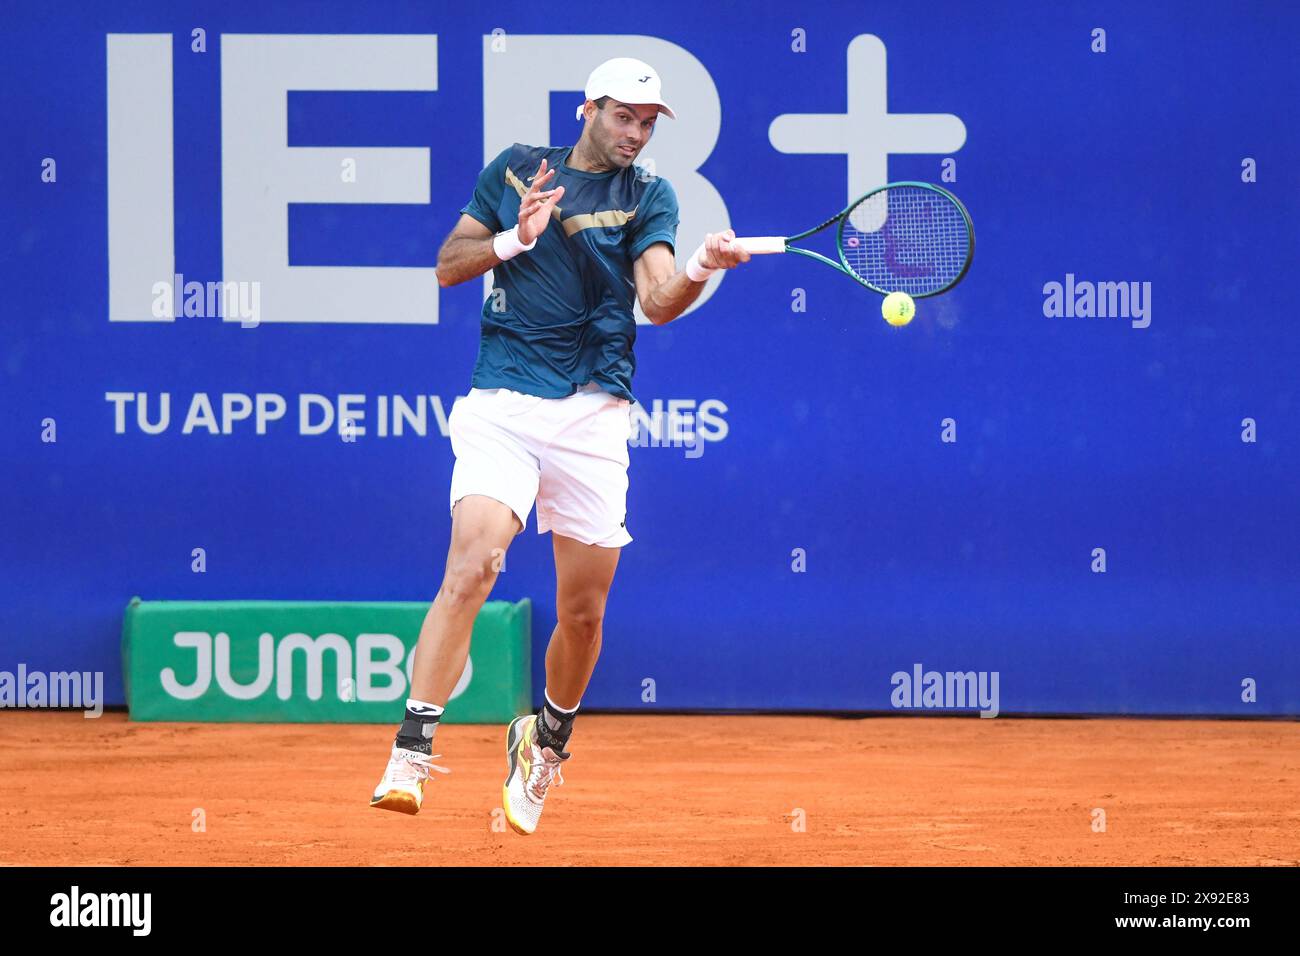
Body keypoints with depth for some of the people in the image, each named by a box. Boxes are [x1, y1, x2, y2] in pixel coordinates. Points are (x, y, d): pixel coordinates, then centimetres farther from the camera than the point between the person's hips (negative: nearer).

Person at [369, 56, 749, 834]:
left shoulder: (648, 196, 6)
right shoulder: (517, 169, 8)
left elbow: (658, 300, -8)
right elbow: (448, 266, 10)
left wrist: (702, 268, -30)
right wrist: (517, 237, -7)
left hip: (592, 418, 1)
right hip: (502, 408, -1)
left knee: (583, 610, 5)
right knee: (472, 565, -22)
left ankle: (546, 742, 33)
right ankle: (411, 755, -24)